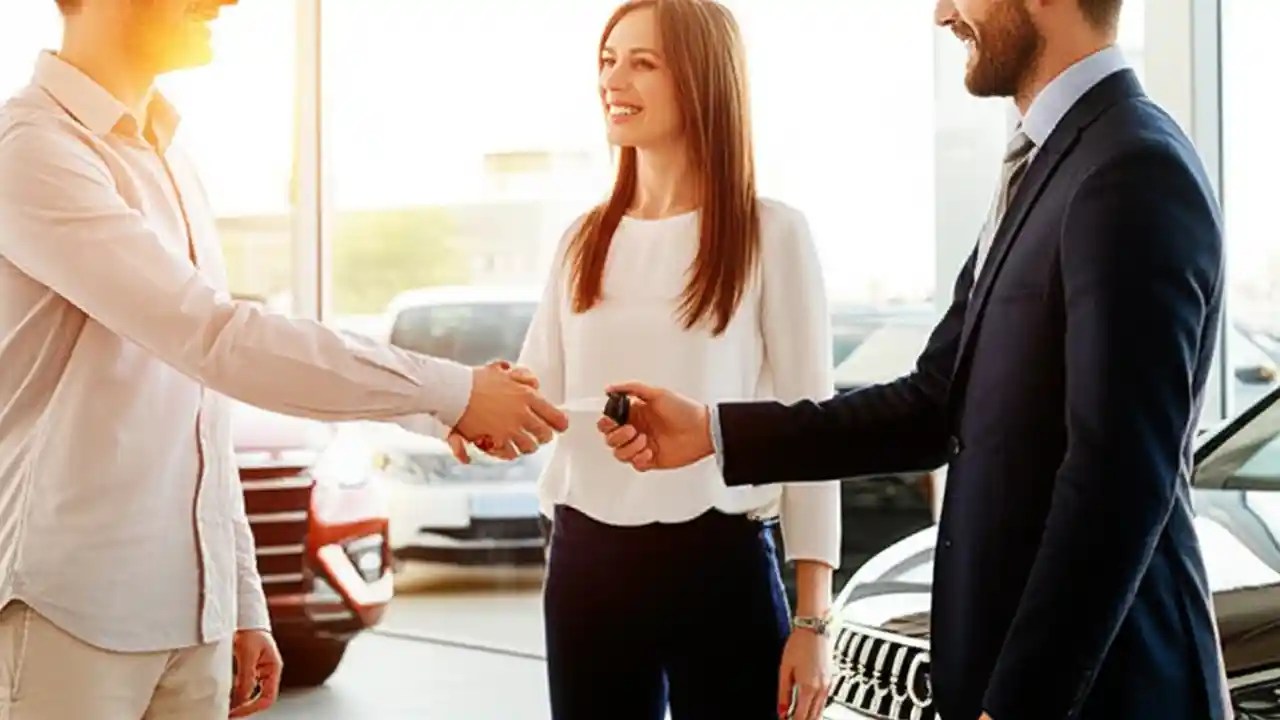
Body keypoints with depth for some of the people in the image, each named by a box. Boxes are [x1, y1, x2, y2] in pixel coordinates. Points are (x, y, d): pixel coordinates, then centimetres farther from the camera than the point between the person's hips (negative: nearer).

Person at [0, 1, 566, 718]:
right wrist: (448, 390, -19)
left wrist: (244, 599, 16)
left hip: (190, 608, 7)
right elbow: (212, 338, -22)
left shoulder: (170, 162, 15)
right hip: (66, 608, -7)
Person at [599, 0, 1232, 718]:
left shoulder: (1134, 172, -19)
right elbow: (937, 404, 12)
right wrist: (714, 432, 7)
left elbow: (1120, 478, -23)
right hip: (1017, 658, 9)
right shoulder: (1050, 161, 12)